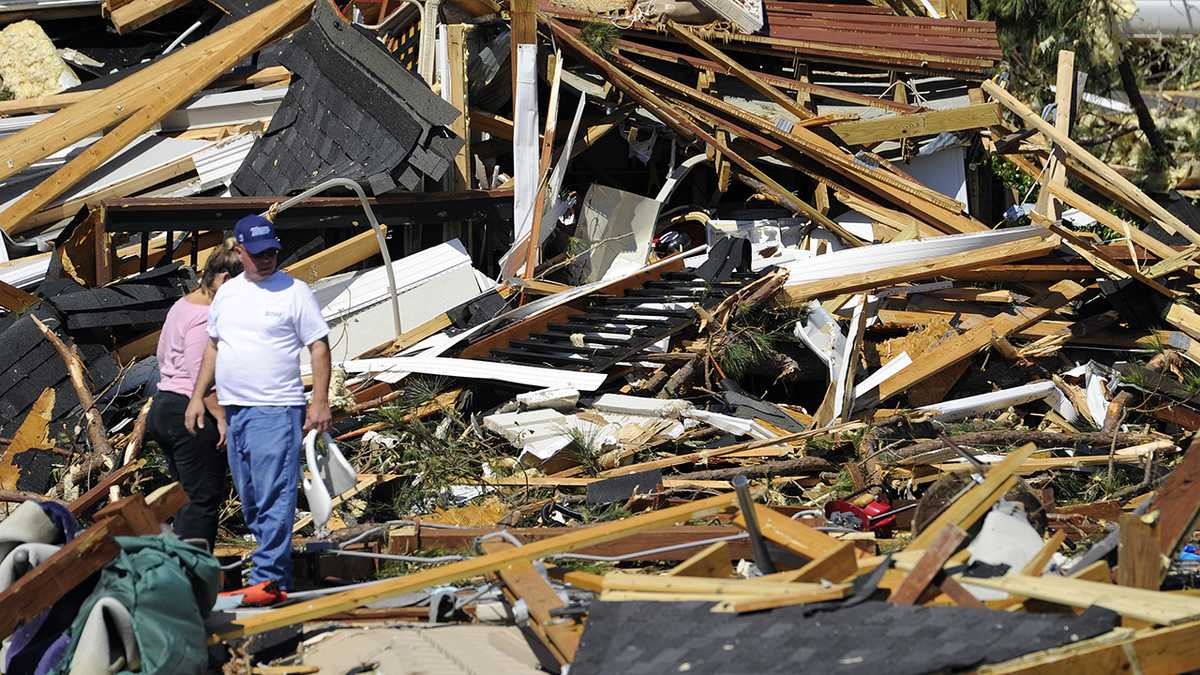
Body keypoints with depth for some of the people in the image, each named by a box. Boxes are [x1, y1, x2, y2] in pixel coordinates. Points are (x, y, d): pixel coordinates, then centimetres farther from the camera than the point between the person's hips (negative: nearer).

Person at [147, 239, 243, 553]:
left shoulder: (181, 306, 15)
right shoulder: (205, 316, -17)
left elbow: (162, 355, 25)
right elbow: (201, 376, -23)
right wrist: (222, 418, -23)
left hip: (163, 407, 10)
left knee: (189, 495, 15)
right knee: (205, 499, -6)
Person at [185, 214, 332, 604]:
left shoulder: (295, 292, -3)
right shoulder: (227, 293, 15)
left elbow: (319, 347, -5)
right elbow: (213, 346, 23)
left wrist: (320, 402, -13)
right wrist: (198, 397, 18)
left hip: (276, 411, -7)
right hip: (234, 411, 7)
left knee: (274, 500, -12)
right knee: (252, 504, 10)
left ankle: (267, 579, -13)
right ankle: (280, 579, 17)